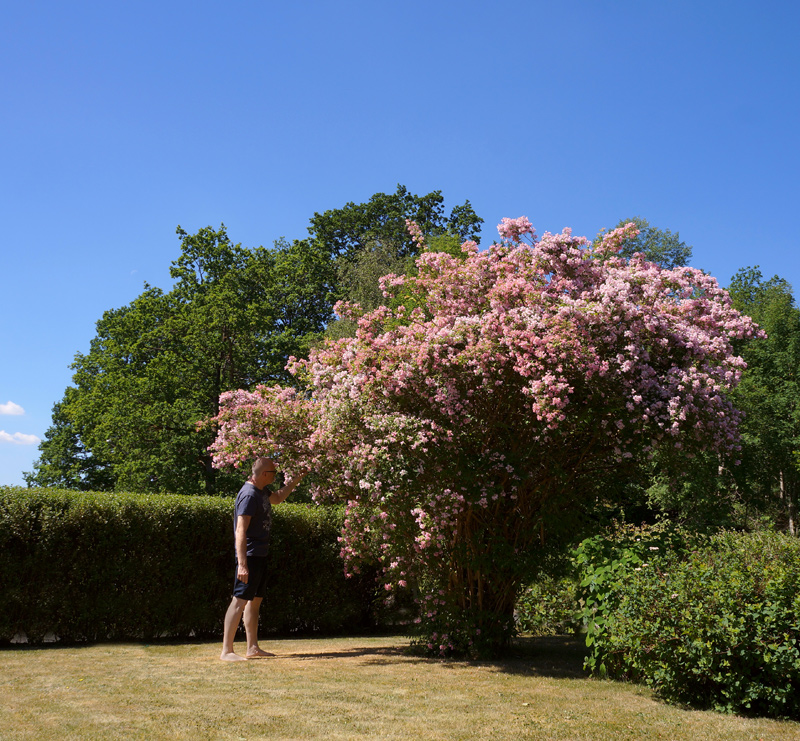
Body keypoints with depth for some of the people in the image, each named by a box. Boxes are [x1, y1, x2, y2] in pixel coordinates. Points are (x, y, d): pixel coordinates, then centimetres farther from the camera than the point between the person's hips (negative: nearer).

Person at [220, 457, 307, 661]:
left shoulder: (261, 491, 12)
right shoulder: (249, 495, -18)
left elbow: (277, 498, 36)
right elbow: (240, 531, -23)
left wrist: (296, 480, 30)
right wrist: (242, 564, -28)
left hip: (260, 555, 10)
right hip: (250, 556, -10)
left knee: (255, 600, 13)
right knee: (240, 600, -8)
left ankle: (253, 648, 19)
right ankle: (226, 650, -4)